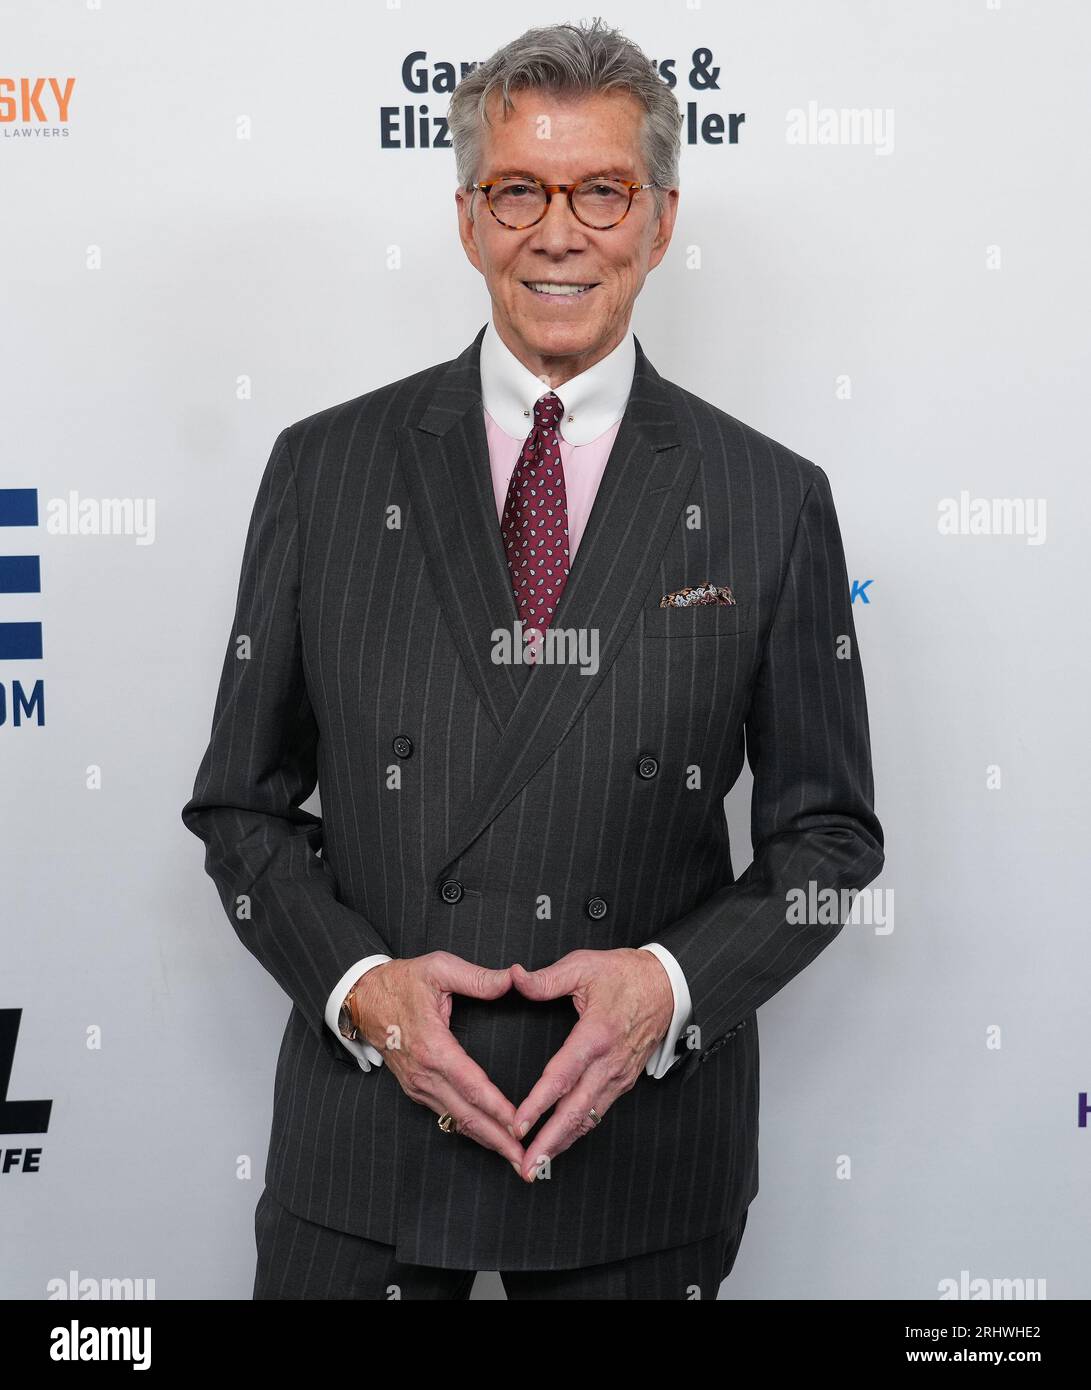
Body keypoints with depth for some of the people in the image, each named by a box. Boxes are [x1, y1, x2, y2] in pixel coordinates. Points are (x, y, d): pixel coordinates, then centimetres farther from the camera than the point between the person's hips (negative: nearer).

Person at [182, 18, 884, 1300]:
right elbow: (243, 803, 3)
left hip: (641, 1149, 0)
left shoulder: (771, 502, -2)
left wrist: (673, 982, -13)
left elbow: (827, 831, 2)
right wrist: (357, 982, -12)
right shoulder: (325, 469, 0)